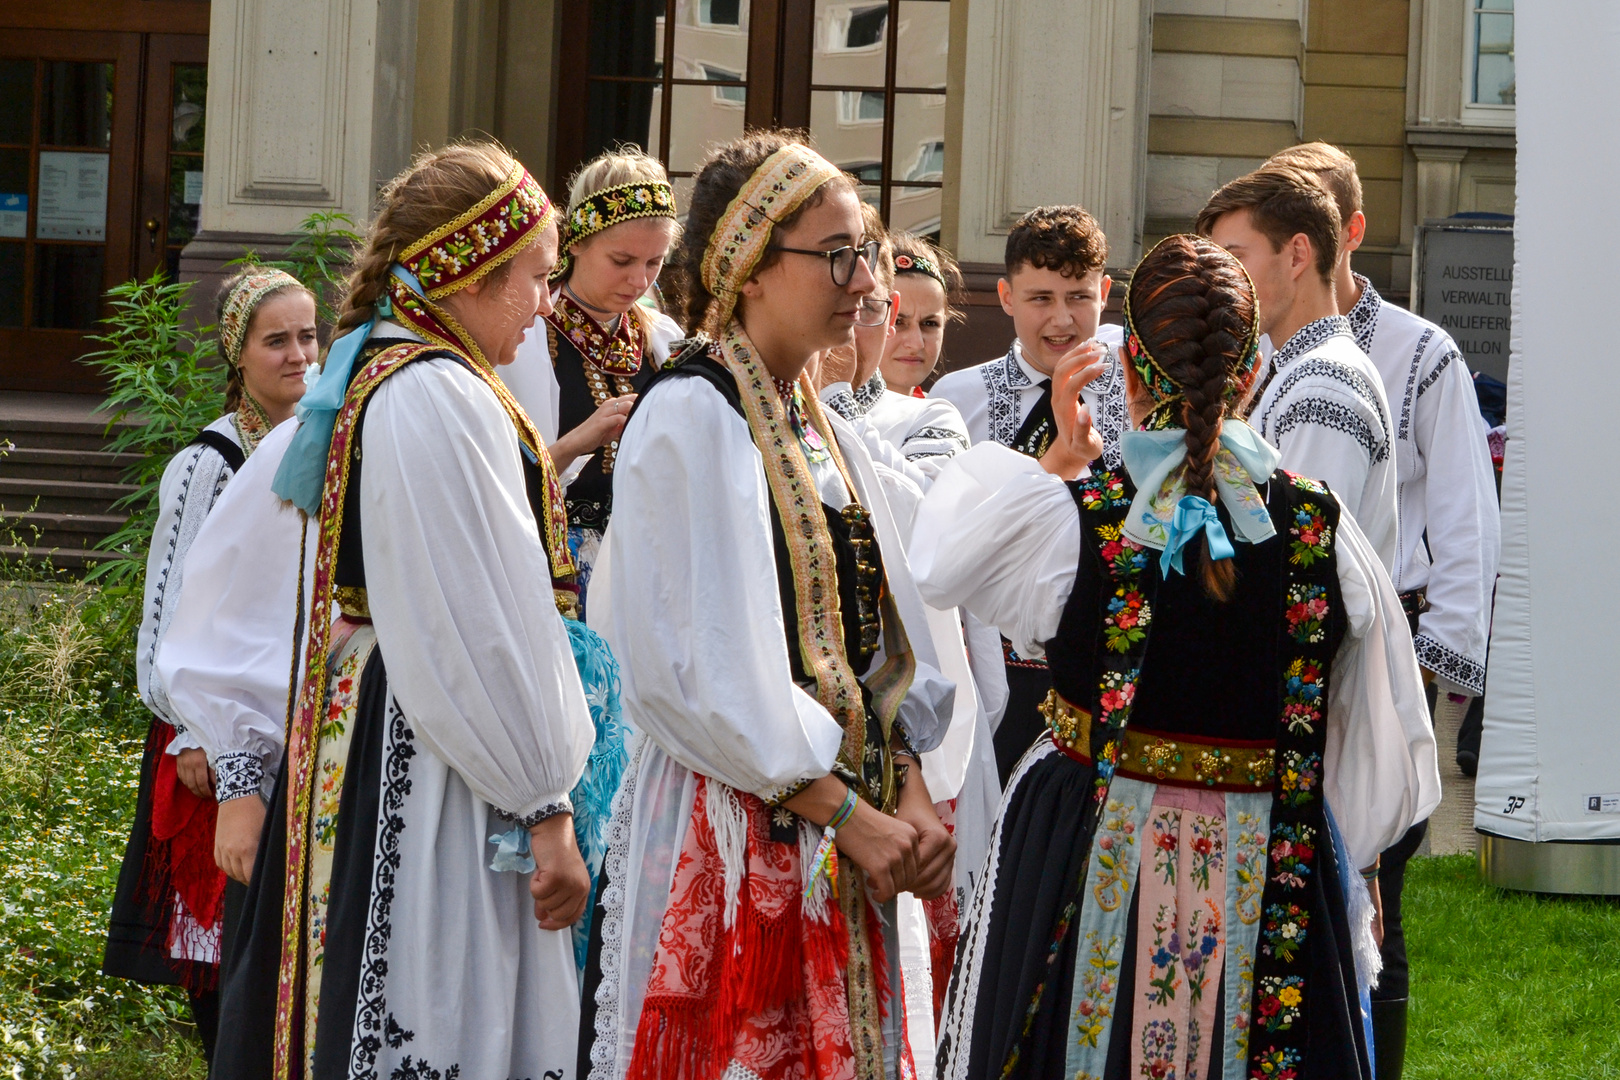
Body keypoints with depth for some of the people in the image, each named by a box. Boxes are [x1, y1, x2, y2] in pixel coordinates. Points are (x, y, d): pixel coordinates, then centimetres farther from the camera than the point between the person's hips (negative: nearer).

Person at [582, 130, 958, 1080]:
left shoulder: (828, 437, 14)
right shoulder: (689, 420, -10)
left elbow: (888, 644, 14)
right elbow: (707, 671, -17)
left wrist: (910, 791, -2)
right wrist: (848, 813, -16)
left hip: (845, 846, 8)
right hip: (733, 825, -8)